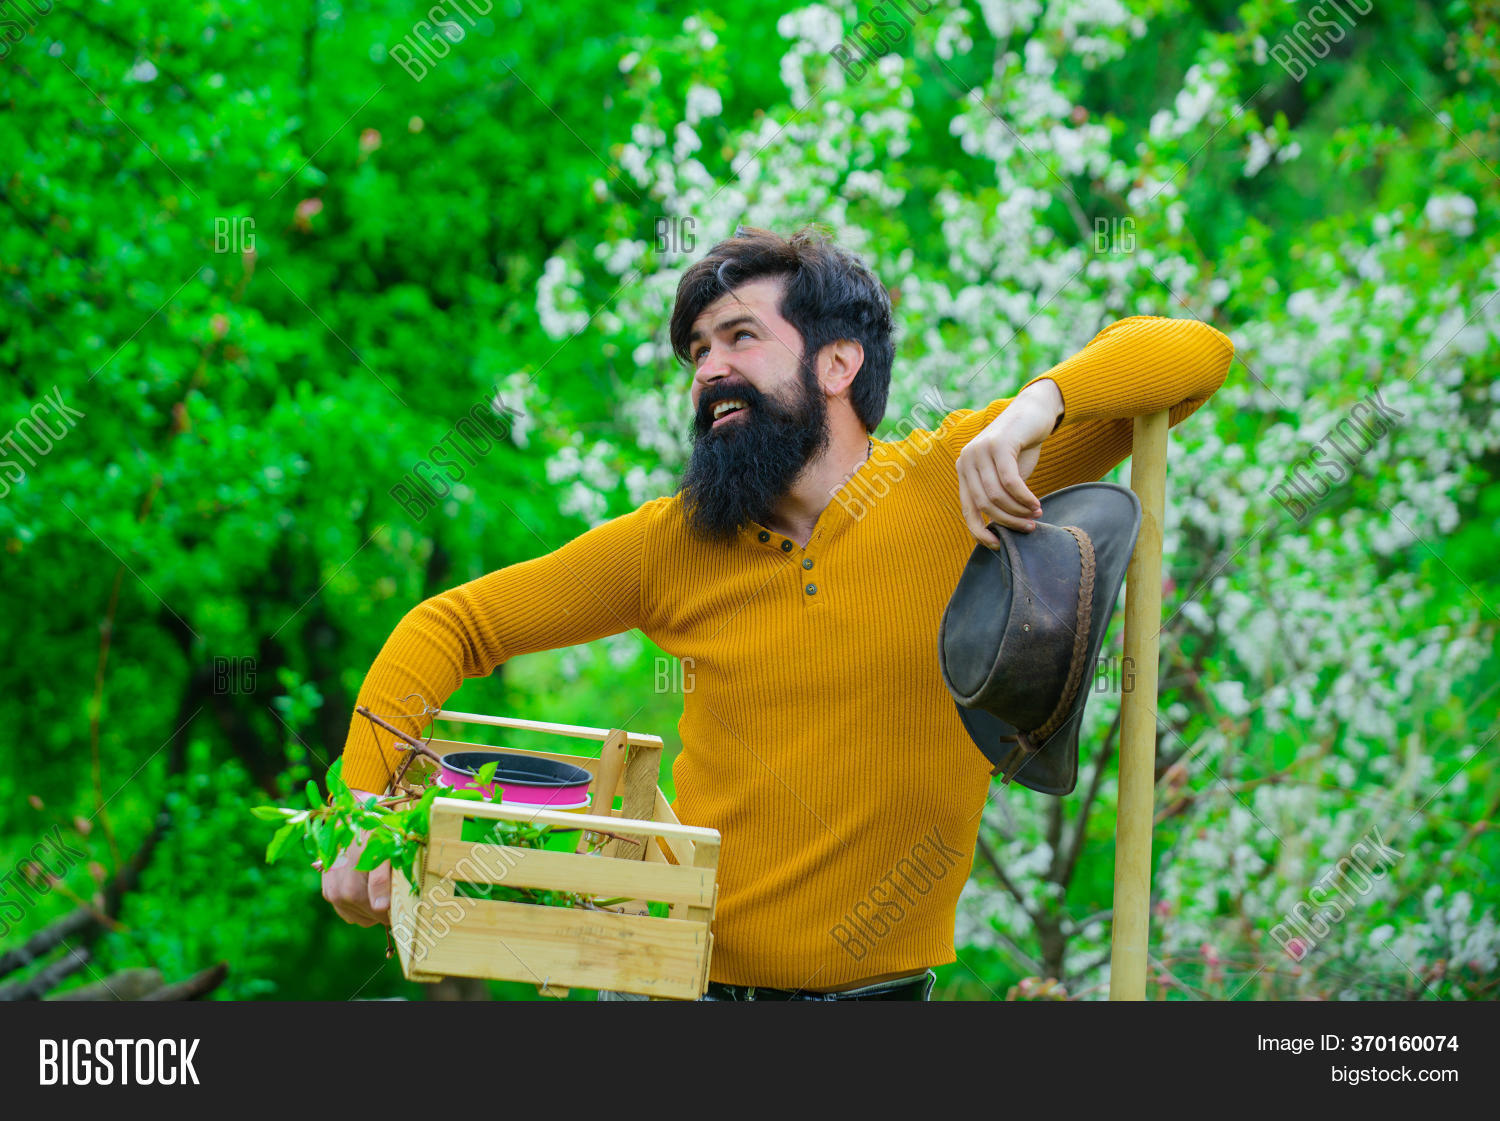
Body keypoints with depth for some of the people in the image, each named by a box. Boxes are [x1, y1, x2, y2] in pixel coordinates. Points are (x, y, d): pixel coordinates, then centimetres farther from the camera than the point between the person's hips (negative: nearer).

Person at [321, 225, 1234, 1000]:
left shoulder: (961, 479, -5)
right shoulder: (673, 546, 3)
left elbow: (1191, 353, -7)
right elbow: (454, 625, 11)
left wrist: (1040, 403, -25)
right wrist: (364, 804, -2)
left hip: (877, 989, -2)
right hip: (685, 980, 2)